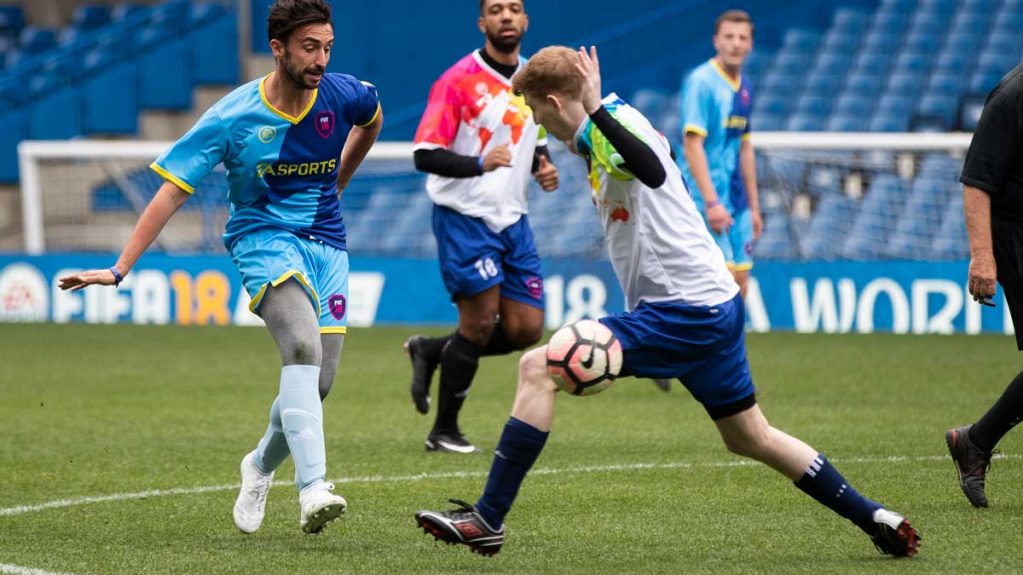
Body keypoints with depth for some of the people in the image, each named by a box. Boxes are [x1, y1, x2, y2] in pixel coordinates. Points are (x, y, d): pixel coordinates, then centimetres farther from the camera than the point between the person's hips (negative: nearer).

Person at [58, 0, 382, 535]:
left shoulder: (343, 95, -5)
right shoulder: (232, 118, -14)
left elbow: (372, 120, 22)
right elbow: (171, 190, -12)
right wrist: (120, 268, -17)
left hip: (325, 240, 4)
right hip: (263, 235, -4)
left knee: (317, 383, 0)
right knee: (303, 346, -30)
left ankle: (261, 466, 33)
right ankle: (312, 489, -41)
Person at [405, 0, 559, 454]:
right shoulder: (458, 81, -12)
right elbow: (425, 156, -16)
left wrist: (542, 166, 2)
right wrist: (480, 164, -29)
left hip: (512, 220, 7)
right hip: (463, 216, -7)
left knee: (526, 330, 2)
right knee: (480, 322, -8)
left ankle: (431, 351, 24)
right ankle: (444, 431, 8)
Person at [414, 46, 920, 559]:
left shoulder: (615, 123, -13)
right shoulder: (597, 140, 17)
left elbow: (653, 172, -37)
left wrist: (596, 110, -40)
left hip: (684, 310, -11)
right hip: (715, 304, 11)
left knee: (538, 368, -15)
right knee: (750, 439, 21)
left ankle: (488, 520, -15)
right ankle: (876, 520, 25)